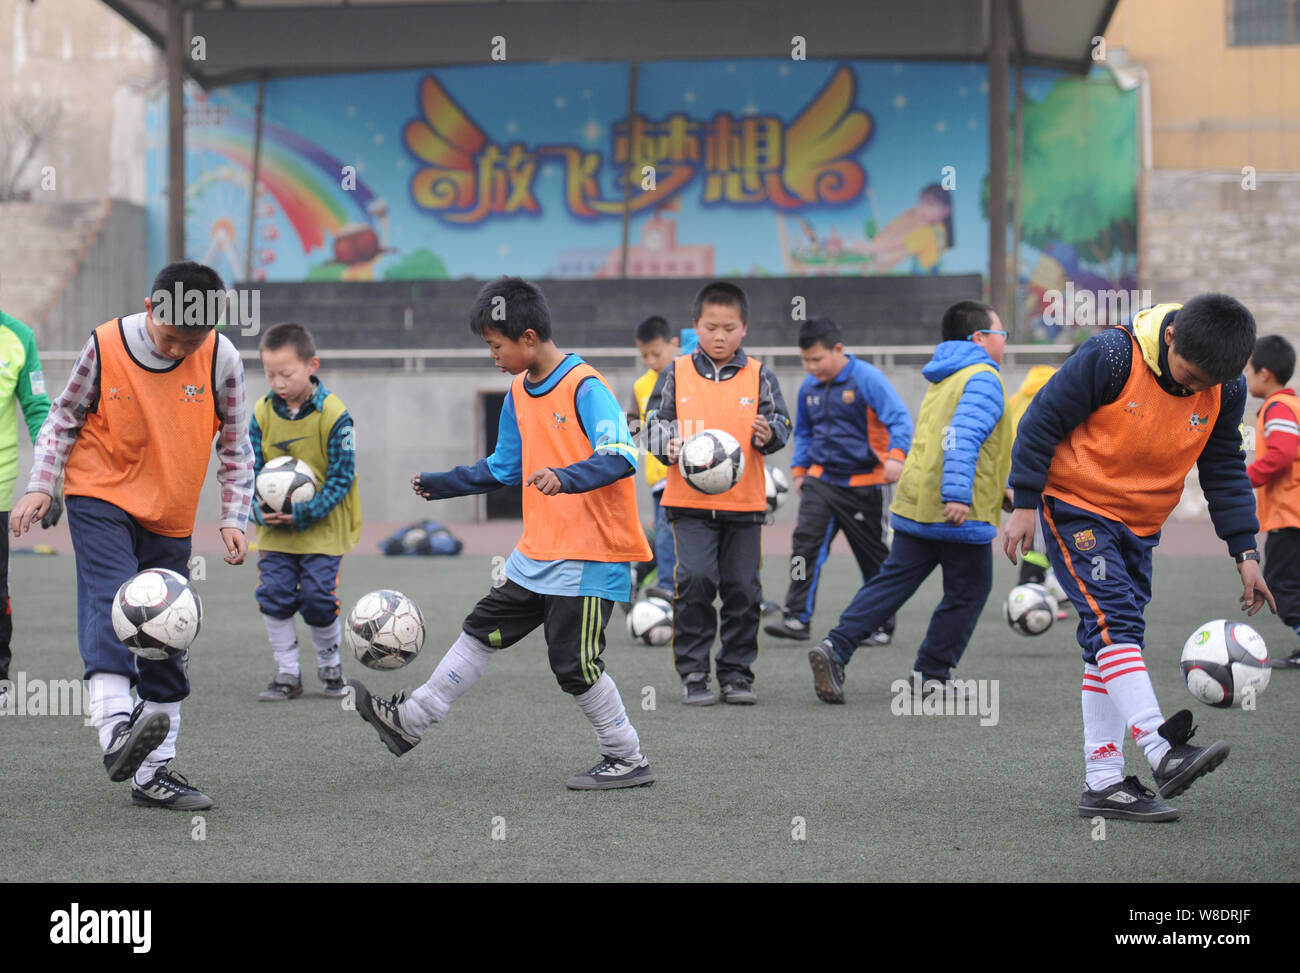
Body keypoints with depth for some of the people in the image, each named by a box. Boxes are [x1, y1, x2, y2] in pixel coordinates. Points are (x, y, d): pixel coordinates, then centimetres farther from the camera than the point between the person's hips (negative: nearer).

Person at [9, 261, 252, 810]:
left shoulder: (220, 359, -8)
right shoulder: (106, 347, -12)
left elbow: (235, 445, 4)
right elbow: (64, 418, 2)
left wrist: (234, 518, -2)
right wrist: (40, 485, -6)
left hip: (169, 519, 3)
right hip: (101, 499, -3)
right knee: (112, 605, -27)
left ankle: (153, 773, 11)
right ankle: (117, 731, -41)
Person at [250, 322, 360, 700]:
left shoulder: (333, 414, -14)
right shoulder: (262, 412, -4)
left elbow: (341, 477, -12)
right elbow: (252, 470, 3)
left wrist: (302, 514, -21)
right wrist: (262, 510, -16)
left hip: (321, 529, -3)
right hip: (274, 530, 3)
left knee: (319, 600, -3)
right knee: (274, 596, -1)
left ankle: (330, 667, 22)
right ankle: (288, 674, 12)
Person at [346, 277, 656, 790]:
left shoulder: (586, 387, -17)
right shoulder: (519, 391, 10)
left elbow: (620, 458, -27)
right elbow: (504, 467, 22)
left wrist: (566, 477, -42)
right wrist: (442, 483, 22)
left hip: (590, 554, -9)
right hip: (537, 552, 9)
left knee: (575, 663, -6)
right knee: (483, 628, 15)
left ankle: (628, 761, 8)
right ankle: (410, 720, 24)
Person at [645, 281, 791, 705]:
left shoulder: (759, 376, 4)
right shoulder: (677, 374, 4)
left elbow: (780, 423, 0)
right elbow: (656, 420, 4)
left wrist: (769, 435, -22)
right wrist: (670, 444, -16)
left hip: (744, 500, 1)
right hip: (689, 500, -1)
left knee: (743, 588, 4)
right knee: (694, 580, -11)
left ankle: (736, 673, 16)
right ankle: (693, 674, -1)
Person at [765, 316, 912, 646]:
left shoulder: (867, 378, -13)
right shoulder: (809, 387, 6)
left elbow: (899, 417, -20)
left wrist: (895, 455, -34)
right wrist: (799, 469, 13)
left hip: (862, 483, -4)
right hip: (821, 480, 4)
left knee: (873, 557, 6)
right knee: (806, 544, -12)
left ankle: (881, 625, 19)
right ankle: (797, 618, -13)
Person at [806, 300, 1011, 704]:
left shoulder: (942, 381, 22)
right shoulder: (983, 379, -8)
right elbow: (965, 435, -23)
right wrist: (958, 494, -30)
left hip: (915, 505, 8)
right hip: (962, 514, -8)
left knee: (893, 581, 6)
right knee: (968, 590, 7)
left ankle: (835, 647, -9)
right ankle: (931, 674, 11)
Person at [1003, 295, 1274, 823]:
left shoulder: (1226, 390, -6)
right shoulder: (1111, 357, -23)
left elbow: (1225, 472, 5)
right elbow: (1042, 422, -15)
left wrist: (1245, 552, -1)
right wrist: (1024, 506, -14)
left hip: (1139, 526, 6)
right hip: (1076, 507, -6)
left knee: (1114, 639, 6)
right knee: (1112, 620, -21)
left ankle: (1103, 783, 7)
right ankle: (1162, 750, -32)